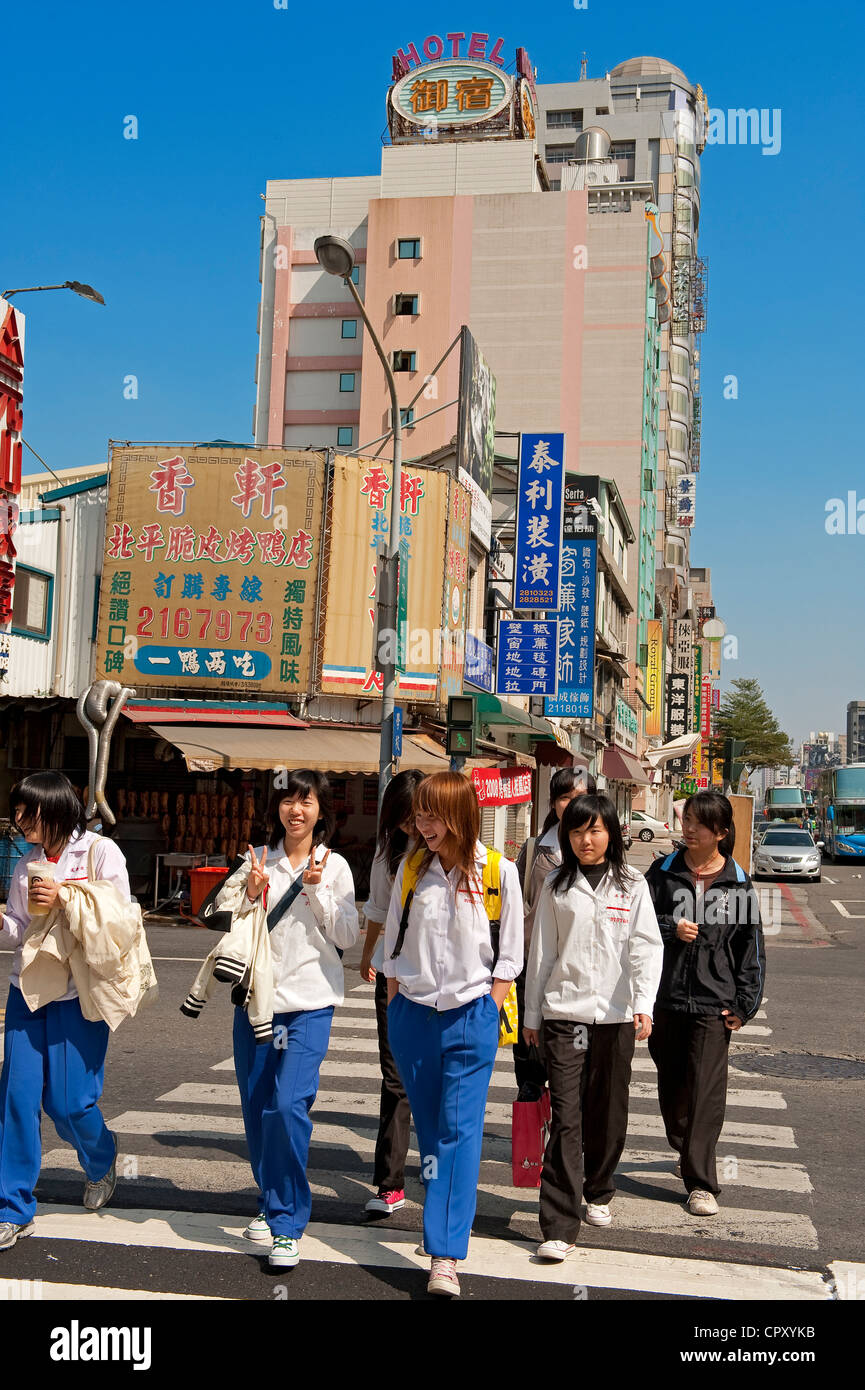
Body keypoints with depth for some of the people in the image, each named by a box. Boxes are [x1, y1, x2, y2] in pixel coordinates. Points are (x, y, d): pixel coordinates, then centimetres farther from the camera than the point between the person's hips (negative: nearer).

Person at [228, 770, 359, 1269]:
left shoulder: (334, 866, 0)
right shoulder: (259, 859, 6)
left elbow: (348, 937, -4)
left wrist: (317, 890, -13)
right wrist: (253, 894, -11)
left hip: (309, 1003, -3)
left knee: (288, 1105, -15)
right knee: (256, 1106, 9)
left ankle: (289, 1222, -4)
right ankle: (272, 1202, 30)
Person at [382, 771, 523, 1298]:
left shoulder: (498, 872, -6)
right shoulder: (411, 868, 3)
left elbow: (509, 953, 0)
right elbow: (394, 940, 10)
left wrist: (489, 1013, -5)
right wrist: (395, 1007, 7)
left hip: (471, 1017, -3)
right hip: (413, 1015, 3)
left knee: (459, 1130, -6)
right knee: (429, 1130, 11)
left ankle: (446, 1255, -8)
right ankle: (445, 1223, 25)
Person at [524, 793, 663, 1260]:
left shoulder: (632, 886, 3)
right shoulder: (556, 887, 6)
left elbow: (646, 947, -4)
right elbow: (541, 953, 9)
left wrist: (644, 1003, -18)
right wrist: (531, 1015, 11)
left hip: (615, 1014, 1)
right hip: (563, 1012, -1)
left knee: (608, 1114, 12)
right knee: (566, 1119, -6)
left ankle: (598, 1193, 36)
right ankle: (559, 1227, -5)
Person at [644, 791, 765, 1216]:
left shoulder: (738, 884, 1)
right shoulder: (663, 872, 3)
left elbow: (751, 946, 4)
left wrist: (744, 1004, 0)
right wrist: (671, 929, -11)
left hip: (714, 1002, -2)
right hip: (666, 996, 2)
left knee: (707, 1090, -8)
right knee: (671, 1084, 14)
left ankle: (701, 1182, -3)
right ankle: (685, 1151, 38)